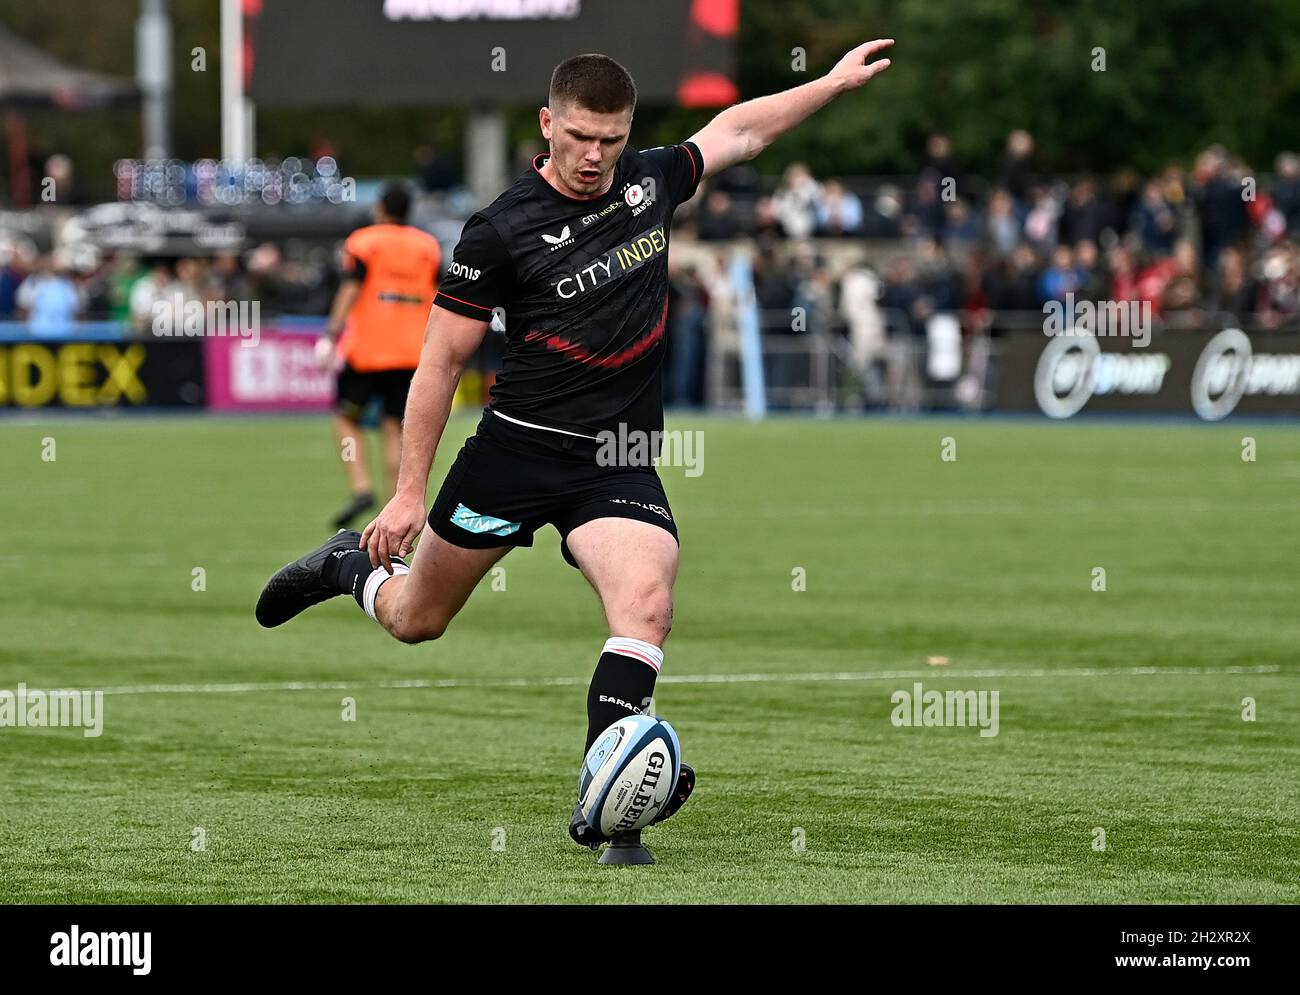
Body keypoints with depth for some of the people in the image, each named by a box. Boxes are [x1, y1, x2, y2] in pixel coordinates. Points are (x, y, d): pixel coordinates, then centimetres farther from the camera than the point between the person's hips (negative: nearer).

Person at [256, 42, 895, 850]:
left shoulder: (649, 180, 2)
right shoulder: (503, 230, -12)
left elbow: (738, 131, 23)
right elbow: (441, 364, -7)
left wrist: (834, 84, 23)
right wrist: (410, 492, -8)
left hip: (619, 464, 2)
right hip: (519, 445, -2)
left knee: (647, 601, -25)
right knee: (418, 621, 11)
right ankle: (352, 566, 47)